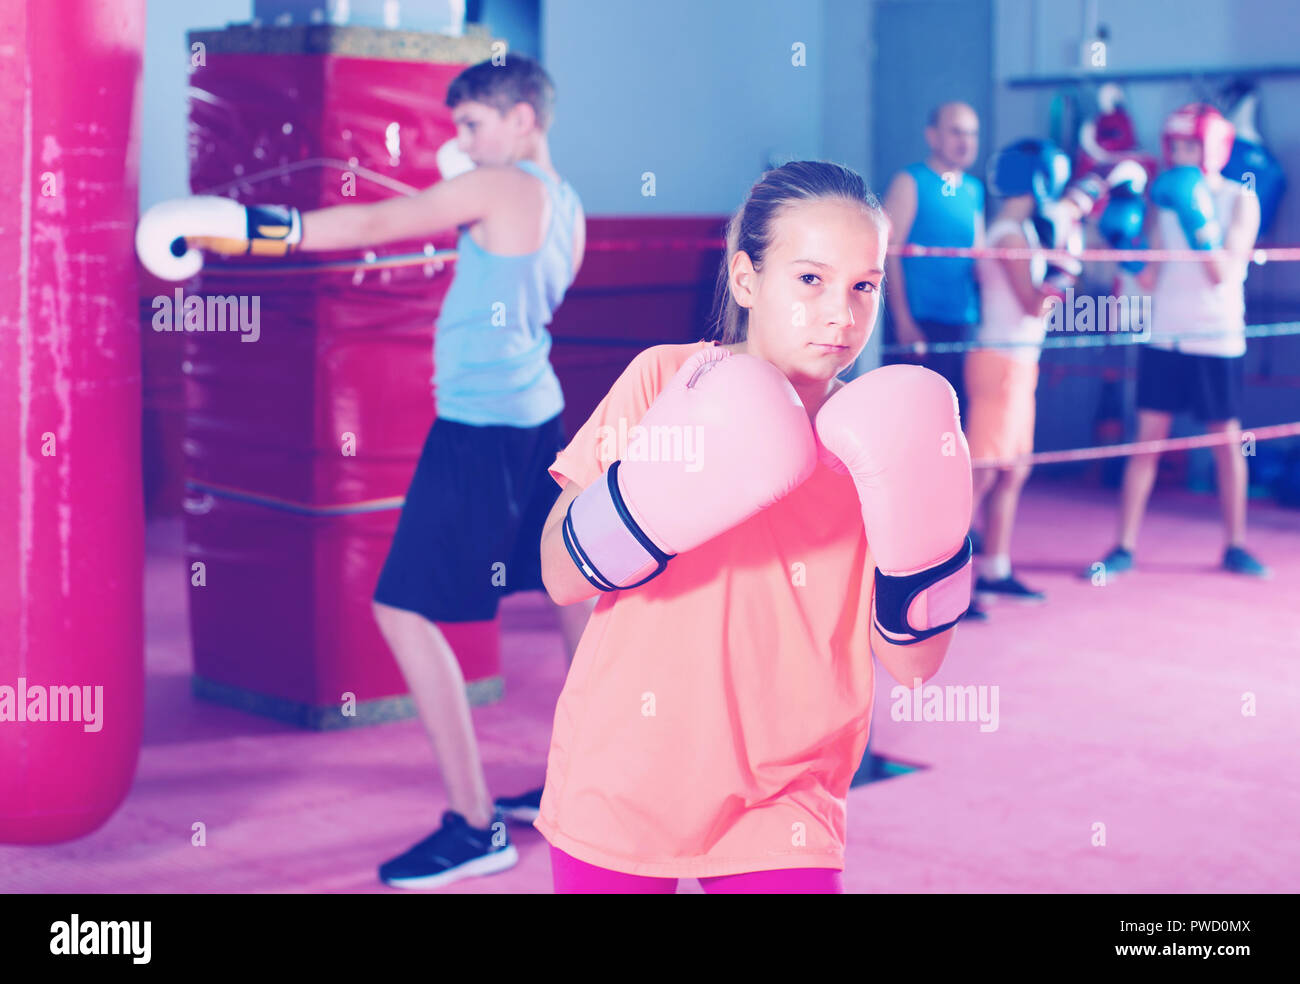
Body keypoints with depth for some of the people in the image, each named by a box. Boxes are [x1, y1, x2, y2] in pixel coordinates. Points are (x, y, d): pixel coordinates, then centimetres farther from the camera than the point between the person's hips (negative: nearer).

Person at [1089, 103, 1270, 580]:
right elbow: (1146, 279, 4)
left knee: (1228, 442, 4)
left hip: (1218, 339, -2)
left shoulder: (1240, 201, -4)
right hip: (1164, 336, 2)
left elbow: (1226, 274, -13)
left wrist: (1201, 228, -25)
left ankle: (1235, 545, 17)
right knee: (1147, 438, 0)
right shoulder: (1163, 198, 5)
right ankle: (1125, 547, 3)